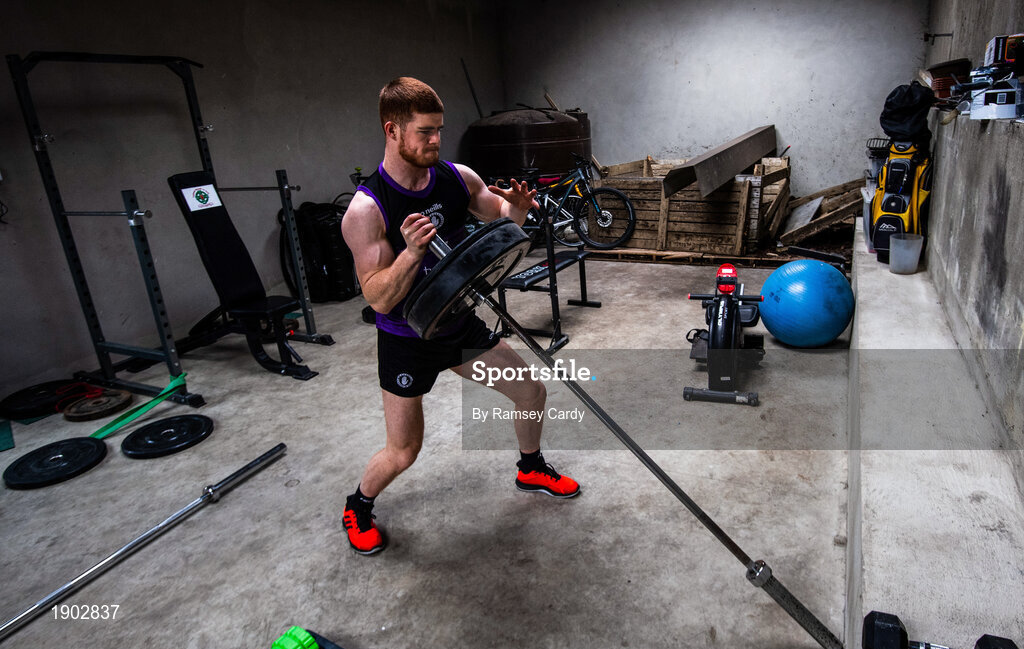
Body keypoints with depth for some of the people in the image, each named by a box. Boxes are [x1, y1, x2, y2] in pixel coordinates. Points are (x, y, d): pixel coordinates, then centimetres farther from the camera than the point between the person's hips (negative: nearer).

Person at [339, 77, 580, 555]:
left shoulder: (458, 178, -8)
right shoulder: (366, 210, -23)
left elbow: (502, 217, 9)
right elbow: (378, 299, -25)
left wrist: (516, 207, -15)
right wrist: (411, 253, -43)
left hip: (461, 324, 6)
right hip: (407, 341, -5)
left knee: (532, 391, 11)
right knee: (403, 452, 0)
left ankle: (530, 469, 41)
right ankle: (358, 507, 34)